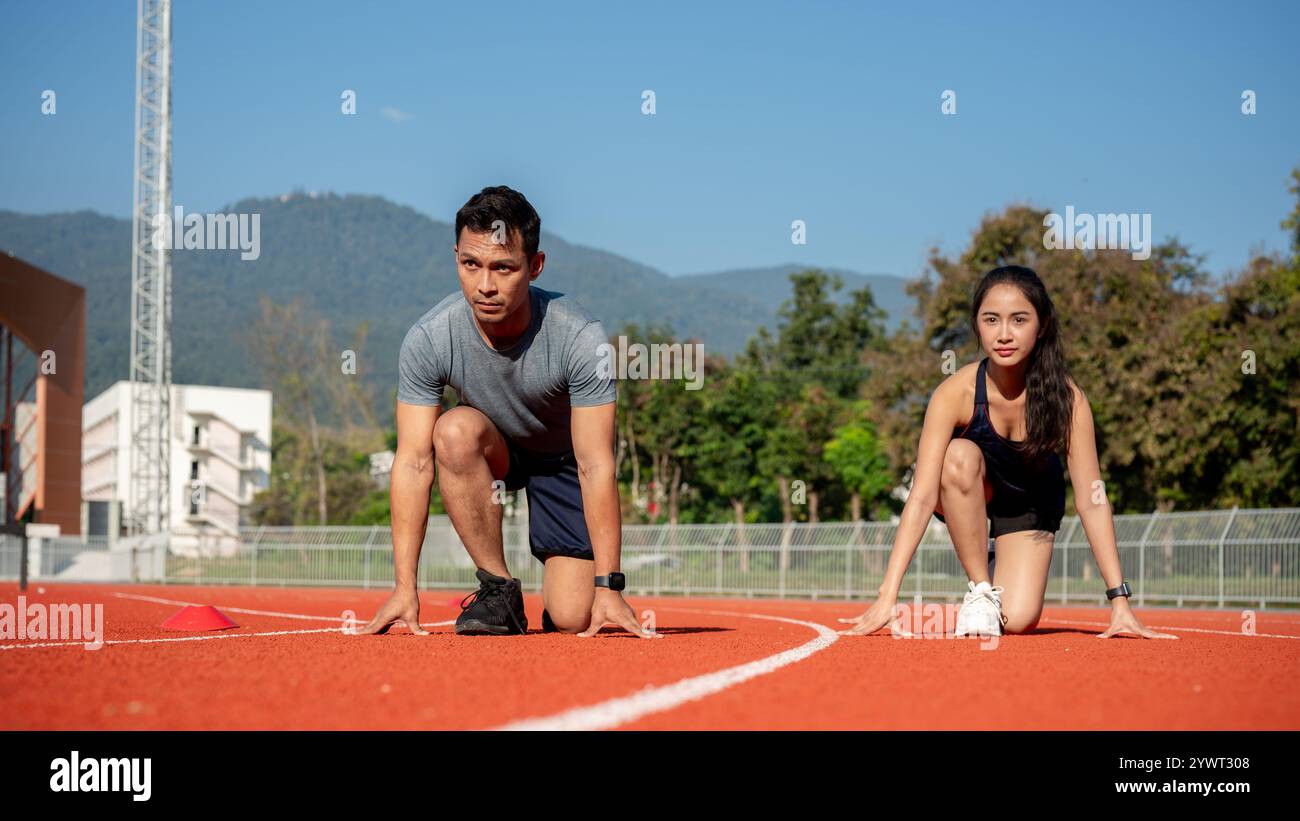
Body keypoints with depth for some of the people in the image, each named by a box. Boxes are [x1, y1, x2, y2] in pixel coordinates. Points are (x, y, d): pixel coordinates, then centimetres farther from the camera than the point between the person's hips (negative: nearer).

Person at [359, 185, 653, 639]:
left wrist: (608, 588, -33)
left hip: (565, 456, -2)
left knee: (571, 619, -17)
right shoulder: (428, 338, -26)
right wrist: (404, 588, -30)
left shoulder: (580, 337, -31)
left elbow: (595, 466, -30)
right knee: (455, 431, -35)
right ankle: (499, 588, -18)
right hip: (490, 451, 2)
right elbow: (413, 462, -25)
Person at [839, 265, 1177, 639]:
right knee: (960, 456, -36)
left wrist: (1119, 600, -29)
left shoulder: (1066, 397, -29)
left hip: (1030, 506, 1)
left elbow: (1091, 499, -26)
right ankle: (980, 588, -17)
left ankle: (999, 570, 19)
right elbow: (921, 497, -35)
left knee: (1017, 621, -18)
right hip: (967, 496, -1)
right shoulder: (955, 394, -32)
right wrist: (887, 598, -43)